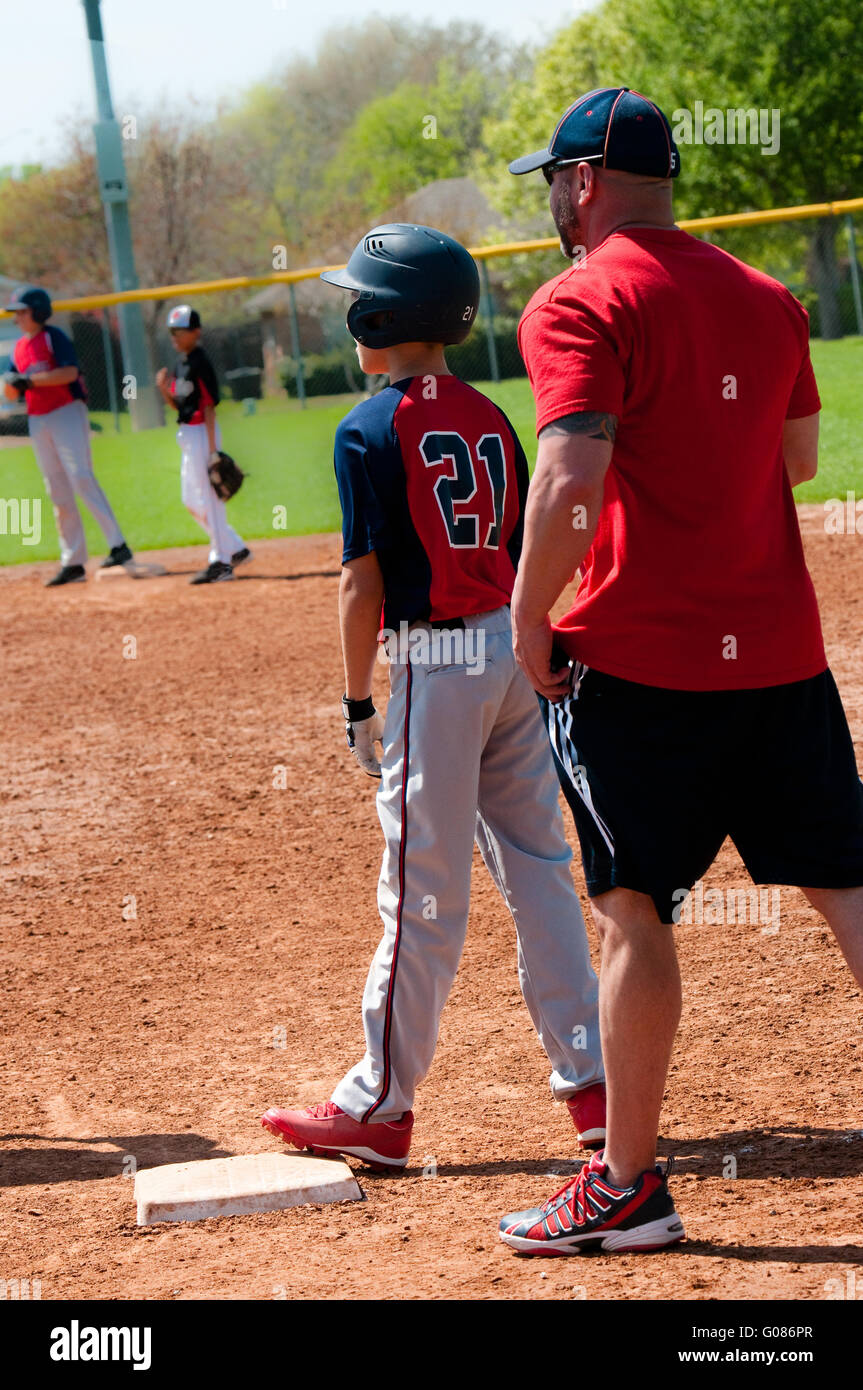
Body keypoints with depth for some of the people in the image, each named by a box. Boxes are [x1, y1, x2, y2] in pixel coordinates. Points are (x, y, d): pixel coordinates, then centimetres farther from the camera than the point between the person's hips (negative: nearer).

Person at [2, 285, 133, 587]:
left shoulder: (54, 337, -5)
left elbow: (70, 372, -19)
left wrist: (31, 380, -21)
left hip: (67, 413, -7)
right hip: (38, 423, 7)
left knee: (81, 478, -19)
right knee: (58, 494, 6)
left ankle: (119, 547, -24)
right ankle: (72, 563, 9)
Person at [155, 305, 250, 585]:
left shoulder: (200, 364, -14)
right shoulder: (180, 363, 13)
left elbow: (209, 406, -17)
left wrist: (212, 449, -20)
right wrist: (164, 388, -3)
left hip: (201, 433, -10)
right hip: (187, 435, 10)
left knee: (207, 498, -7)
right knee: (191, 500, 13)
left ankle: (221, 562, -3)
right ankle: (236, 549, 21)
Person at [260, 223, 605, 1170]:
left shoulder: (370, 431, -10)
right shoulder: (489, 419, 10)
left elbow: (365, 582, -11)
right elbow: (520, 556, 13)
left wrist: (358, 703, -4)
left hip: (439, 664, -7)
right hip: (517, 649, 7)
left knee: (424, 895, -1)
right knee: (538, 872, 11)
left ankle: (378, 1107, 9)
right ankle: (591, 1082, 13)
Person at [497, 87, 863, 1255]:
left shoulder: (580, 305, -9)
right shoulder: (765, 299, 12)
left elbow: (573, 480, -21)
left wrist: (530, 613, -10)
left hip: (641, 656, -6)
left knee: (633, 910, 3)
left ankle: (629, 1187, 11)